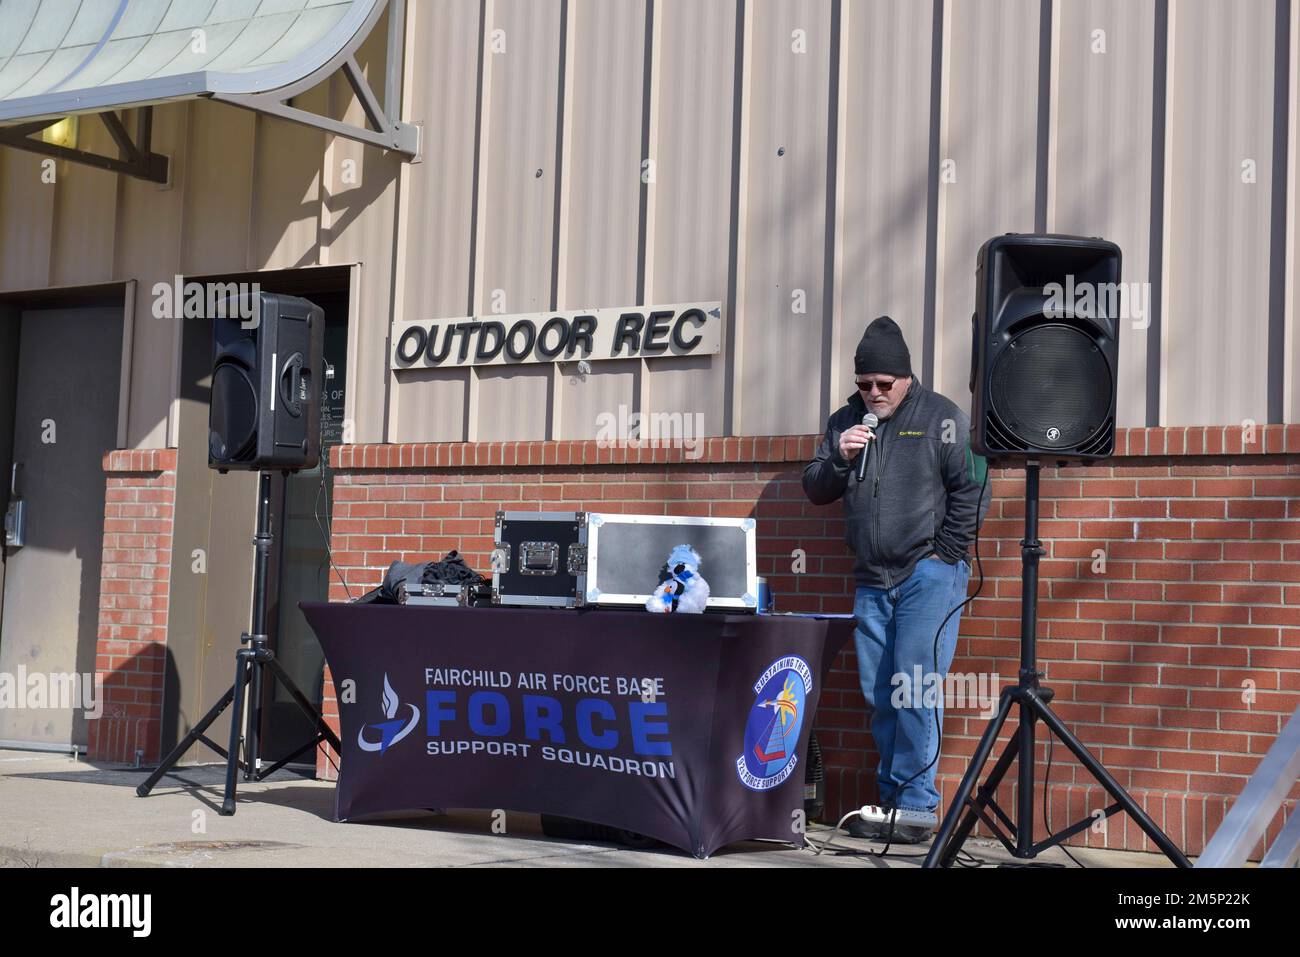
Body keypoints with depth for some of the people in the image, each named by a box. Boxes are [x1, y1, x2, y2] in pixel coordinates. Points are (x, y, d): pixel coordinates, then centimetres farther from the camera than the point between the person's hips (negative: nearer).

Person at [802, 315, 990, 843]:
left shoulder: (943, 418, -2)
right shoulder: (844, 421, 13)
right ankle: (890, 799, 15)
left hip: (929, 575, -5)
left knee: (915, 690, -10)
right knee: (879, 695, 7)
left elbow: (971, 491, -4)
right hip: (872, 580, 5)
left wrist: (943, 555, -8)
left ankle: (916, 805, -6)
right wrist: (839, 459, -7)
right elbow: (815, 490, 13)